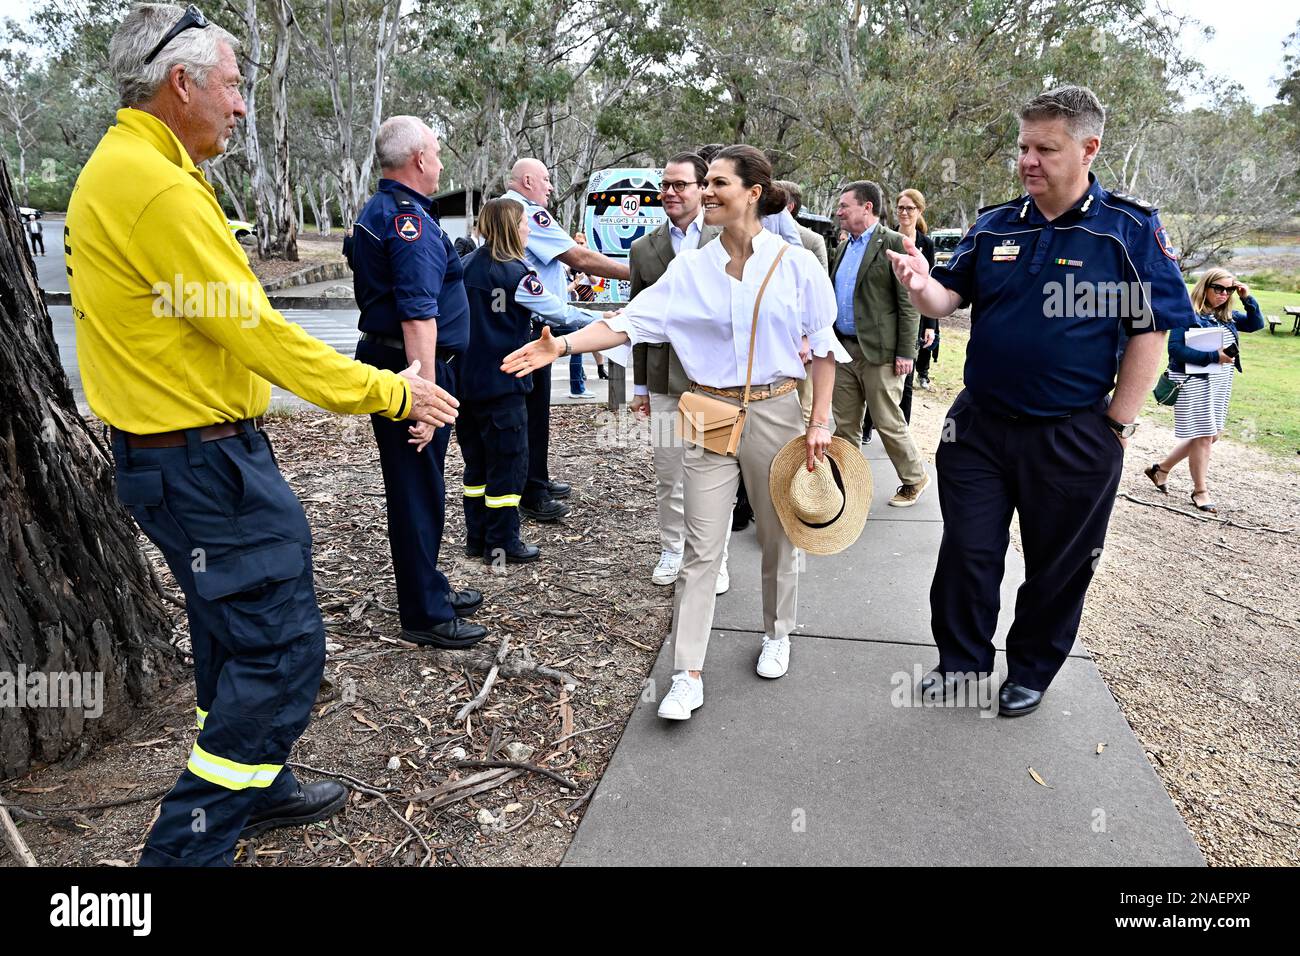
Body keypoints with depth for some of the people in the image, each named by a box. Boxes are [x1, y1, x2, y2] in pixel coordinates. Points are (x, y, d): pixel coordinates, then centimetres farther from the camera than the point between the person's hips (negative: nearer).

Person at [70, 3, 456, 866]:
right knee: (282, 652, -3)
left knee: (237, 637, 21)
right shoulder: (158, 187, -20)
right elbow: (255, 331, -22)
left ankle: (254, 789, 38)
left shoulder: (113, 169, 14)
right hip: (205, 461, -11)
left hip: (167, 453, 11)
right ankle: (188, 846, 9)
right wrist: (387, 391, -15)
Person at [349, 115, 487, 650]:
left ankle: (429, 590, 32)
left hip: (385, 356, 11)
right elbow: (418, 315, -26)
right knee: (419, 491, -3)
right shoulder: (409, 219, -17)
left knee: (415, 486, 18)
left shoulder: (376, 211, 16)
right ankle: (424, 616, 8)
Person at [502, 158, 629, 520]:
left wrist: (570, 283, 21)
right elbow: (579, 257, -19)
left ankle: (536, 481, 28)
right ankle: (531, 496, 4)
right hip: (528, 324, -11)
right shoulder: (526, 213, -15)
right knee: (533, 408, -4)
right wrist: (633, 272, -14)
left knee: (532, 405, 17)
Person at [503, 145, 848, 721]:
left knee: (777, 536, 13)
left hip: (774, 413, 0)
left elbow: (822, 346, 2)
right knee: (702, 547, -1)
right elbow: (631, 321, -5)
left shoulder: (795, 264, -2)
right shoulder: (690, 267, 2)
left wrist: (819, 421, -3)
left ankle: (776, 634, 38)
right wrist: (563, 345, -19)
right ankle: (688, 675, 5)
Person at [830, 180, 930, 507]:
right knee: (844, 424, 12)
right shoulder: (843, 247, 15)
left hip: (878, 351, -7)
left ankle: (915, 478, 21)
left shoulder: (895, 244, -9)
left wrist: (905, 352, -15)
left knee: (888, 423, 2)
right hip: (843, 349, 7)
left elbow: (909, 303, -12)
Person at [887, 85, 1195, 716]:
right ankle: (962, 657, 31)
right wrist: (922, 286, -23)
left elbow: (1150, 333, -6)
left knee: (1059, 565, 12)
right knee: (967, 553, 10)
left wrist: (1117, 425, -8)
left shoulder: (1131, 230, -7)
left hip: (1074, 437, -2)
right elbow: (948, 299, 1)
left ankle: (1031, 671, 34)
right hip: (979, 425, 3)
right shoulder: (994, 227, 4)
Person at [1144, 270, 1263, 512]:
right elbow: (1175, 348, -20)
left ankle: (1161, 468, 26)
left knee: (1212, 434, 12)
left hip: (1221, 382, 8)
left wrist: (1247, 298, 1)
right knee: (1203, 435, -2)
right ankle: (1200, 491, 12)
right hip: (1194, 381, -8)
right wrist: (1213, 356, -23)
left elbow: (1256, 324, 14)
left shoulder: (1227, 316, 10)